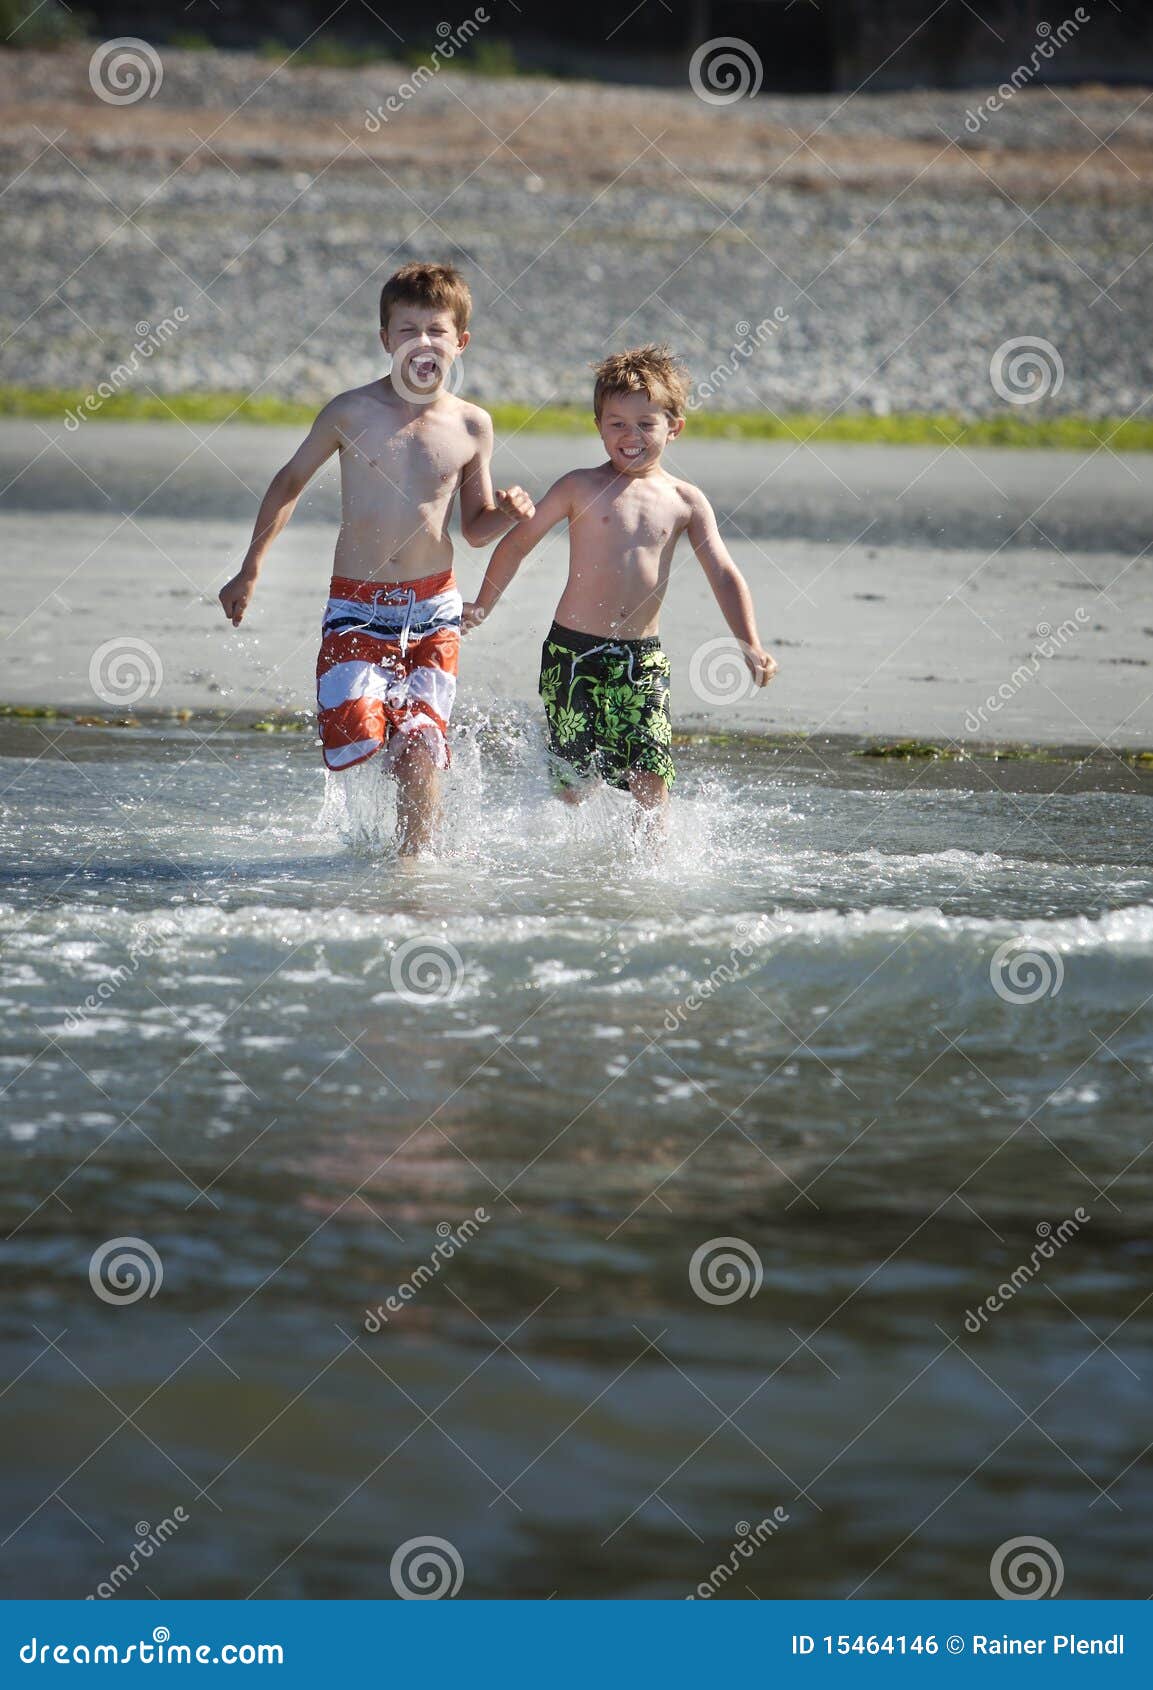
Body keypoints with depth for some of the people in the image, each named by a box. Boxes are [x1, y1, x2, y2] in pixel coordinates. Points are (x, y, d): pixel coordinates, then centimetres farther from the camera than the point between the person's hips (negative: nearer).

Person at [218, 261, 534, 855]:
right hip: (357, 607, -1)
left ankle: (414, 858, 9)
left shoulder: (472, 426, 1)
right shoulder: (352, 413, -4)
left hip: (433, 610, 1)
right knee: (356, 737, -16)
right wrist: (249, 571, 8)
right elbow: (291, 480, 10)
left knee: (418, 749, -8)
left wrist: (507, 512, -11)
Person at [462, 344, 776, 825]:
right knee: (574, 781, -2)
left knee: (652, 779, -8)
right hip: (574, 653, -2)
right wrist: (481, 608, 14)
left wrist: (751, 646, -10)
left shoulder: (685, 501, 5)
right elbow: (519, 541, 9)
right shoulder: (581, 488, -1)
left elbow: (723, 574, 2)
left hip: (643, 659, 2)